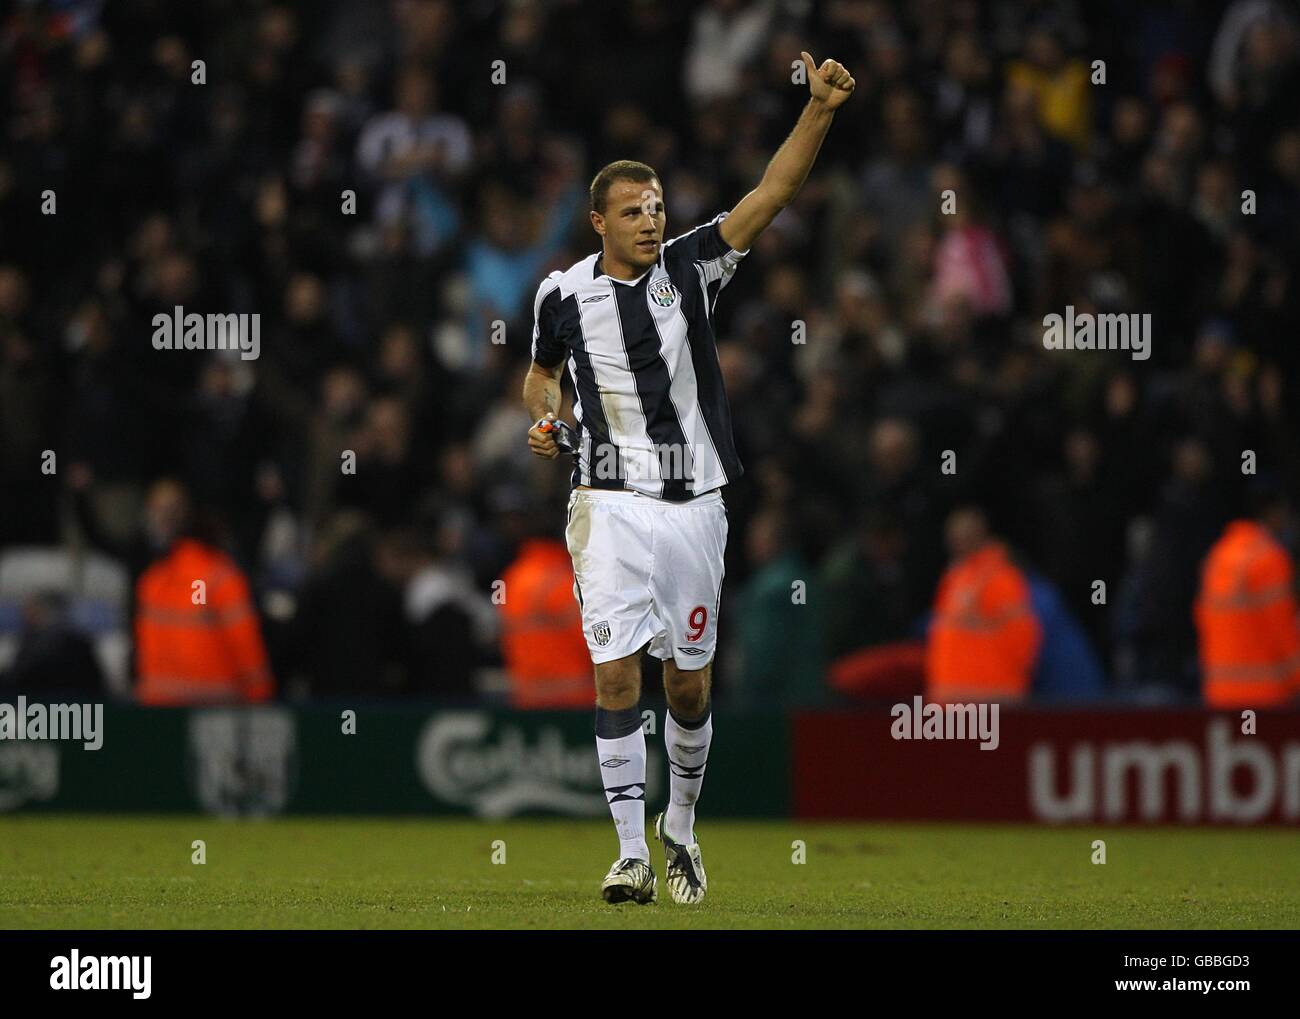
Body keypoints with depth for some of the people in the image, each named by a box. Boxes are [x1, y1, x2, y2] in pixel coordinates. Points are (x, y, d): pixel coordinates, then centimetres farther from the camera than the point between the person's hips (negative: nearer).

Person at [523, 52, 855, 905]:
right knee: (618, 675, -10)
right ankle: (633, 854, -6)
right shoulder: (564, 294, 1)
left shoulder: (691, 267, 0)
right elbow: (541, 370, 21)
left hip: (694, 505, 1)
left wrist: (821, 110, -24)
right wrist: (544, 416, -2)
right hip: (612, 506, -1)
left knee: (689, 683, 6)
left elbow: (771, 195, -11)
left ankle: (681, 826, 28)